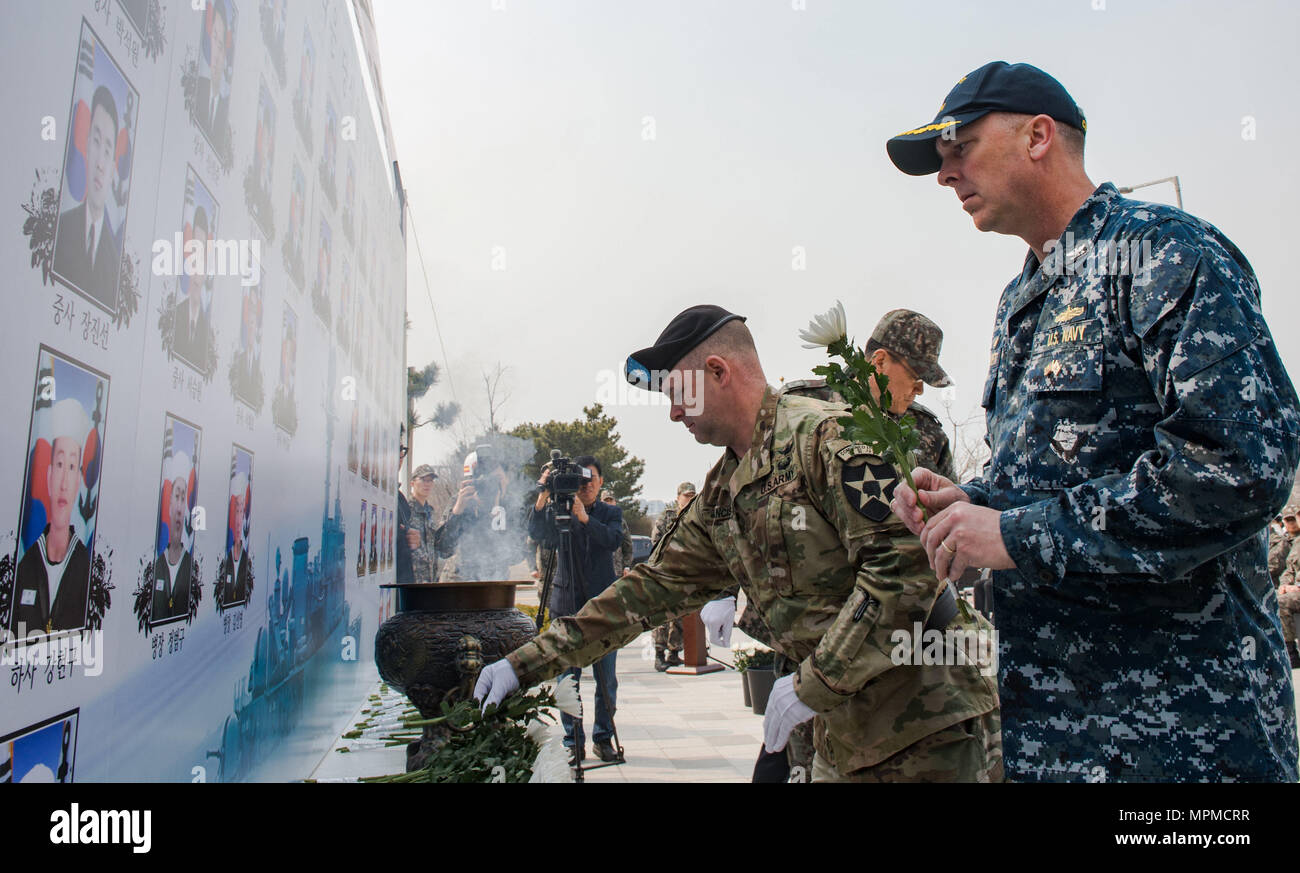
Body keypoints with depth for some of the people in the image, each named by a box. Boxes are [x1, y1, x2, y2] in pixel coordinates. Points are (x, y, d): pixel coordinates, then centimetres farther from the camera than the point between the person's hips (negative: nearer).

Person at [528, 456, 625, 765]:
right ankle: (573, 742, 15)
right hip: (566, 604, 0)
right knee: (567, 678, 3)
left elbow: (614, 540, -12)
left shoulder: (610, 512, 7)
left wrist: (584, 517, -24)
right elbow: (536, 533, -11)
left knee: (607, 679, 4)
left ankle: (603, 738, 19)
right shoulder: (557, 511, 6)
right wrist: (544, 496, -24)